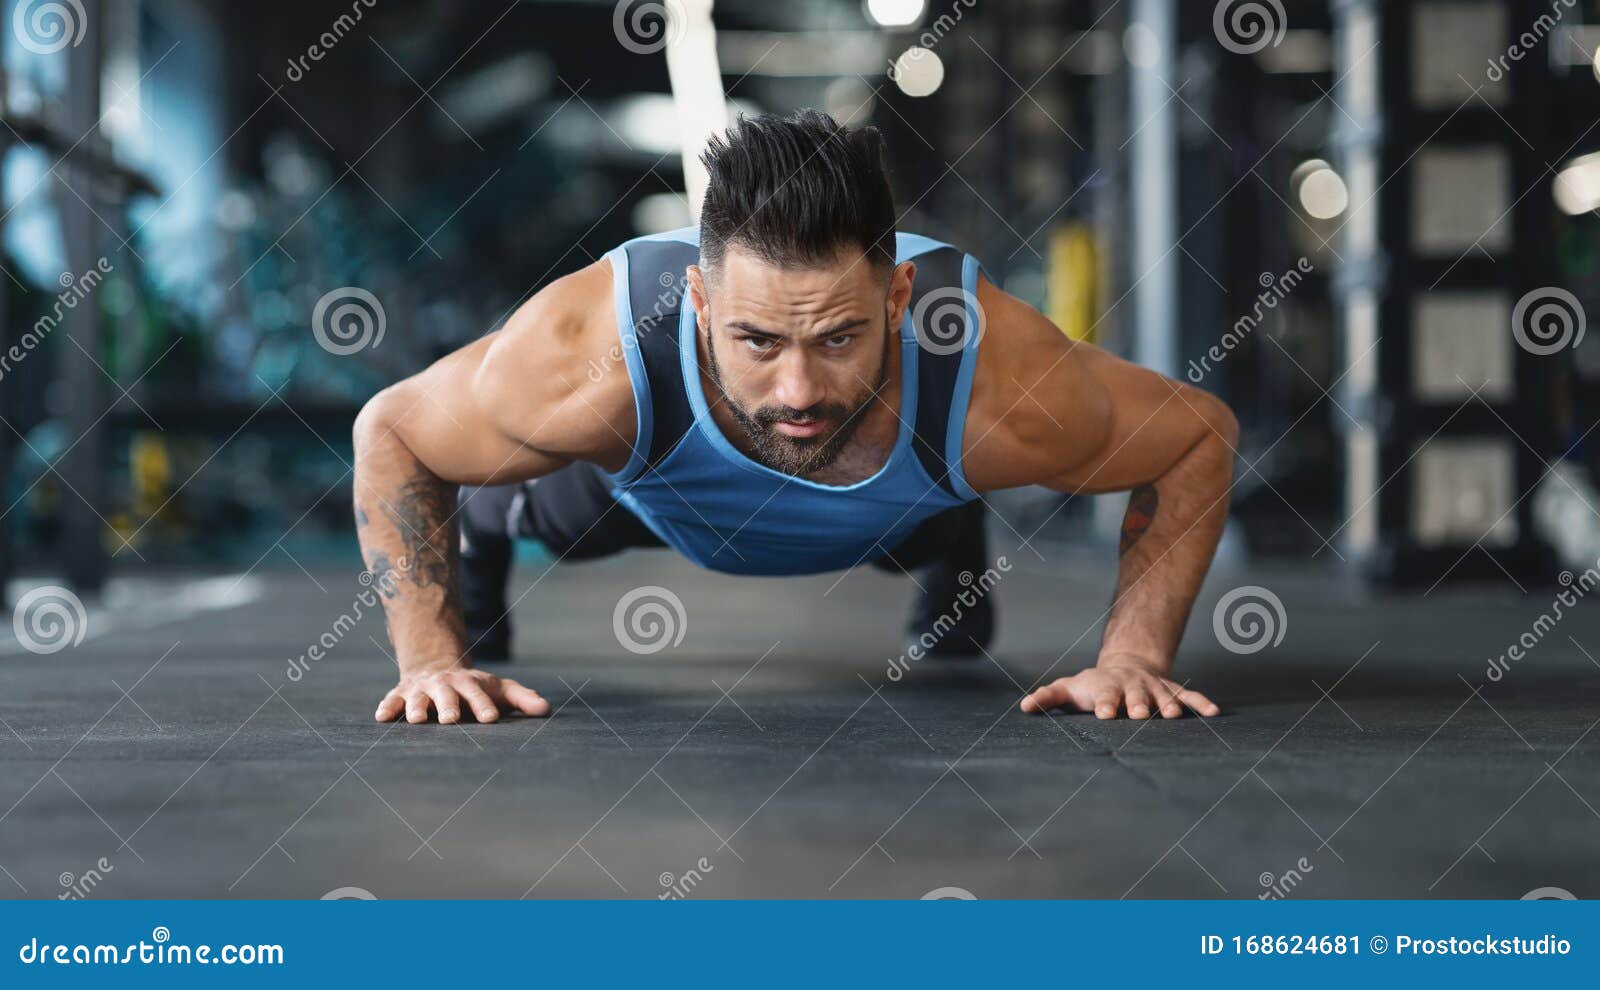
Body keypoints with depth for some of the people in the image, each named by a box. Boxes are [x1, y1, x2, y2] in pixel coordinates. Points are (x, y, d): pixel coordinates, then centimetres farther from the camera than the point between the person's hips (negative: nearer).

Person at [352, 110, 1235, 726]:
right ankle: (483, 526, 66)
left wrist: (1135, 655, -36)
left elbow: (1199, 438, -29)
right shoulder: (595, 362, -50)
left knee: (945, 533, 36)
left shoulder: (1000, 390, -49)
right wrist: (432, 656, -37)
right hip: (658, 494, -1)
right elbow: (391, 433, -30)